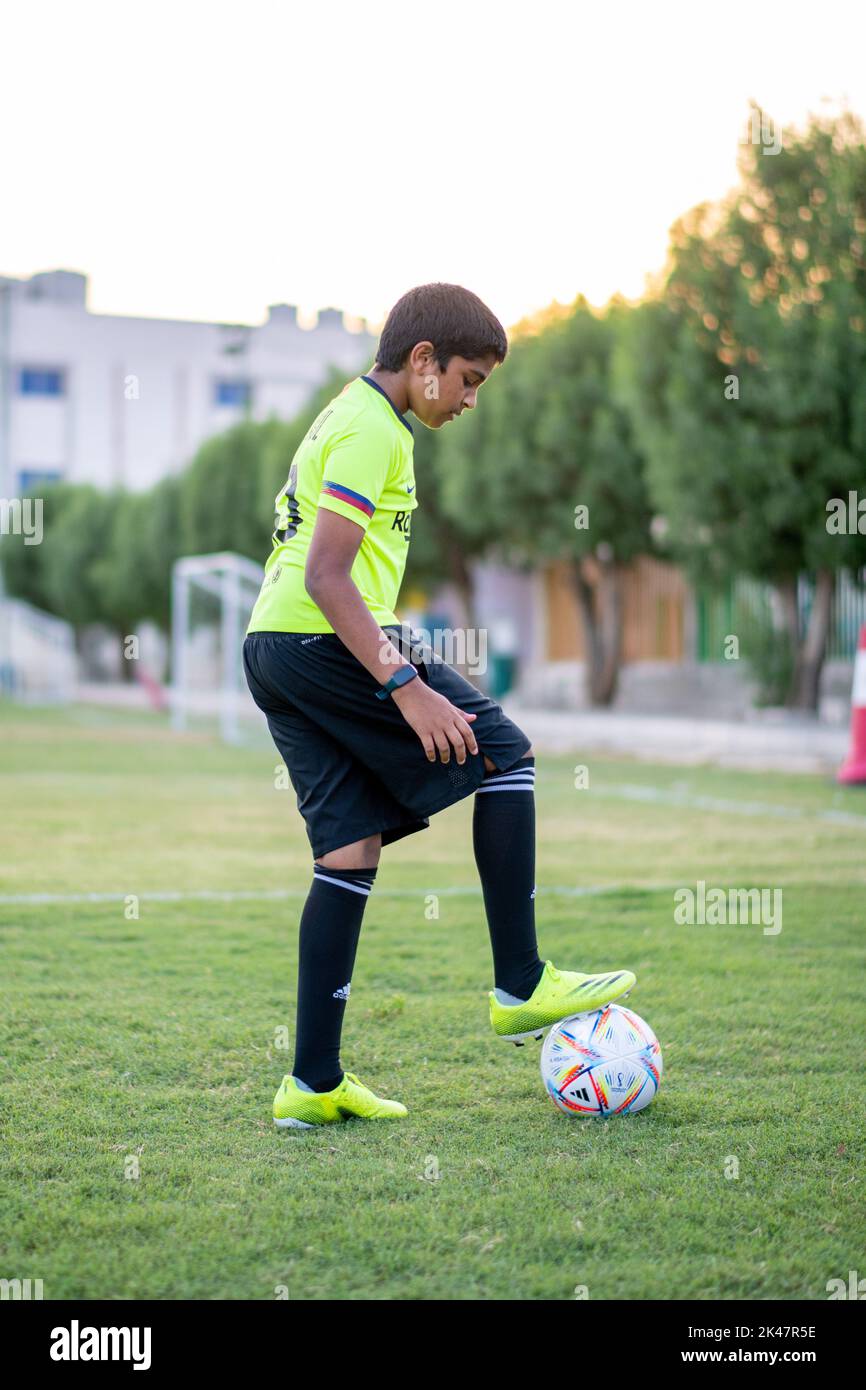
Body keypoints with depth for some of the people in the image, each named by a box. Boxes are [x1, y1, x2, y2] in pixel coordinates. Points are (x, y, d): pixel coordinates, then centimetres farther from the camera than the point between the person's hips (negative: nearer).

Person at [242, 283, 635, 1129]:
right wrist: (406, 687, -22)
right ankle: (520, 987, 2)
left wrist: (393, 662, 28)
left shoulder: (346, 417, 22)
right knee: (504, 756, -1)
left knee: (351, 852, 7)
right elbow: (326, 575, -19)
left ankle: (313, 1083, 6)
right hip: (321, 641, -10)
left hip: (272, 649, 10)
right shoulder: (372, 430, -10)